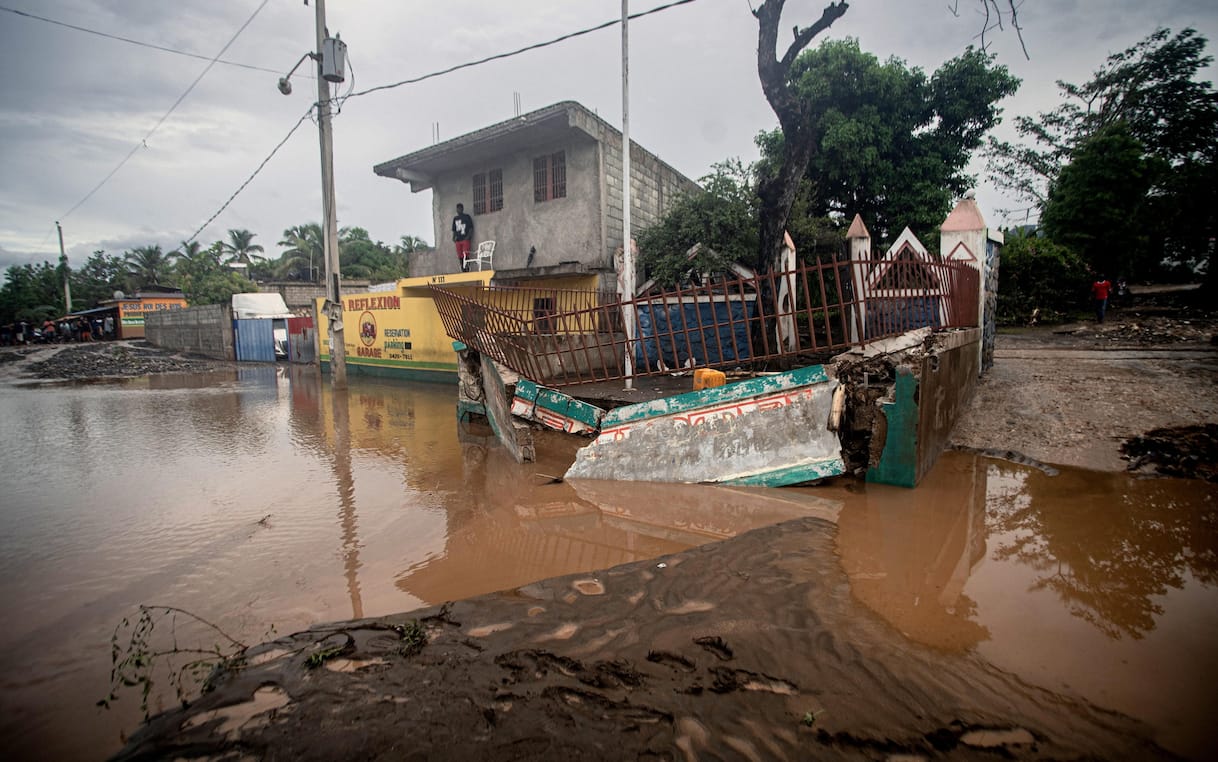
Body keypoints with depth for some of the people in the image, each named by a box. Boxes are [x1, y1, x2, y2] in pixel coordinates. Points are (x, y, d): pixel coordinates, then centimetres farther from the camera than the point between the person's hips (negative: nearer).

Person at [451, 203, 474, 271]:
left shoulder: (467, 217, 5)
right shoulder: (455, 218, 18)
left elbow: (471, 228, 1)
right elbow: (454, 230, 21)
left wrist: (468, 236, -11)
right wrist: (454, 237, 7)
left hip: (465, 239, -5)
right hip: (458, 240, 5)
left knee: (465, 255, -13)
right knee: (460, 257, 2)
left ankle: (467, 270, -13)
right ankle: (463, 270, 5)